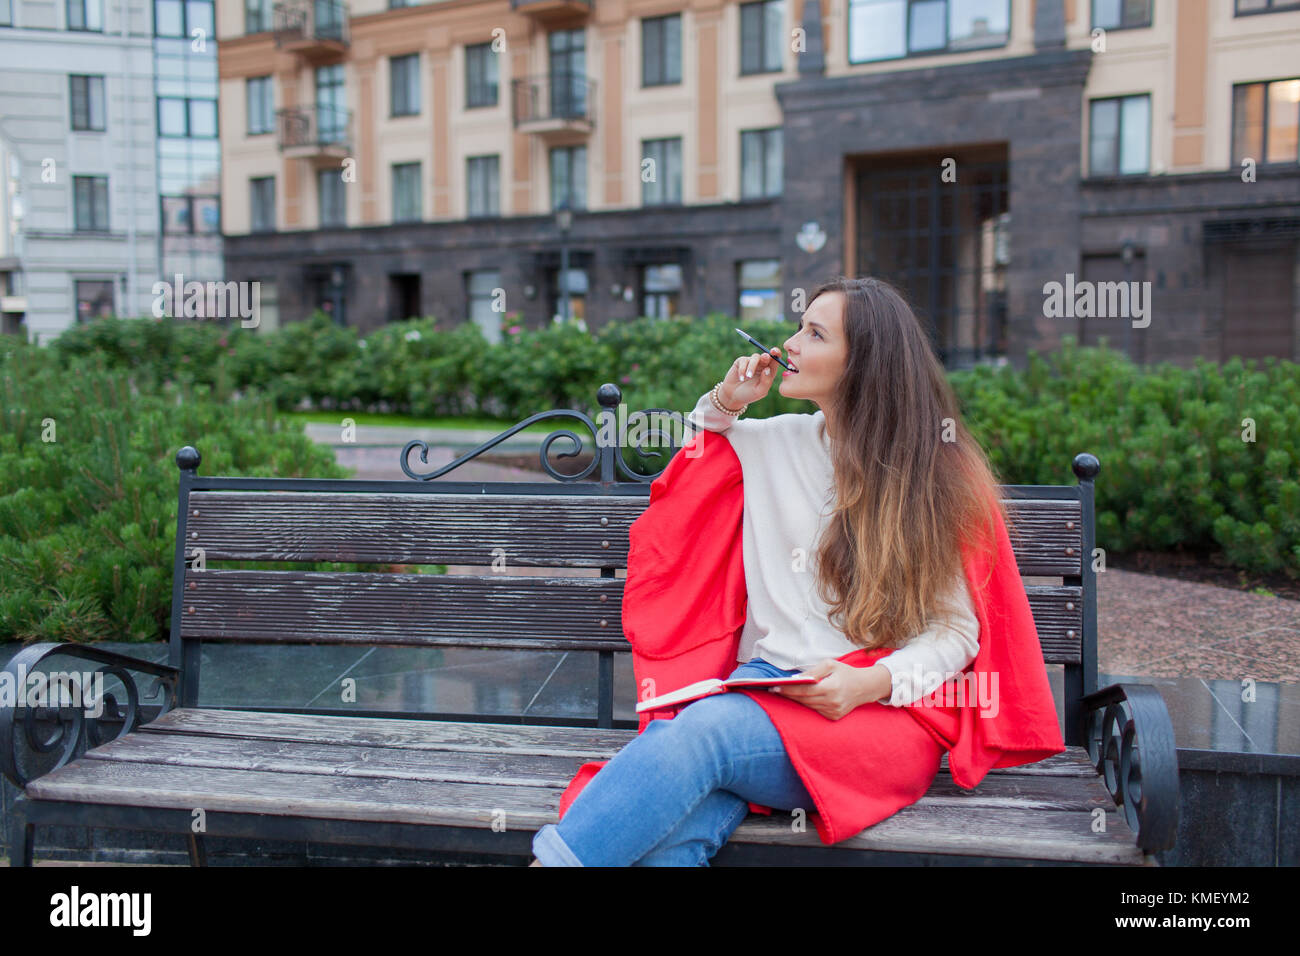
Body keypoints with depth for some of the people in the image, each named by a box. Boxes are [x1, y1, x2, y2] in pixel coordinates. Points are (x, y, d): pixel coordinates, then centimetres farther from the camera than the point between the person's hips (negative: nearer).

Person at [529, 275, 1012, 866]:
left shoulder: (933, 473, 2)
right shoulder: (775, 441, 13)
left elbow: (956, 630, 0)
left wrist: (873, 683, -18)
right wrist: (726, 402, 14)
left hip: (875, 709, -3)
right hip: (765, 680, 3)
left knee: (703, 729, -34)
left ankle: (554, 857, -29)